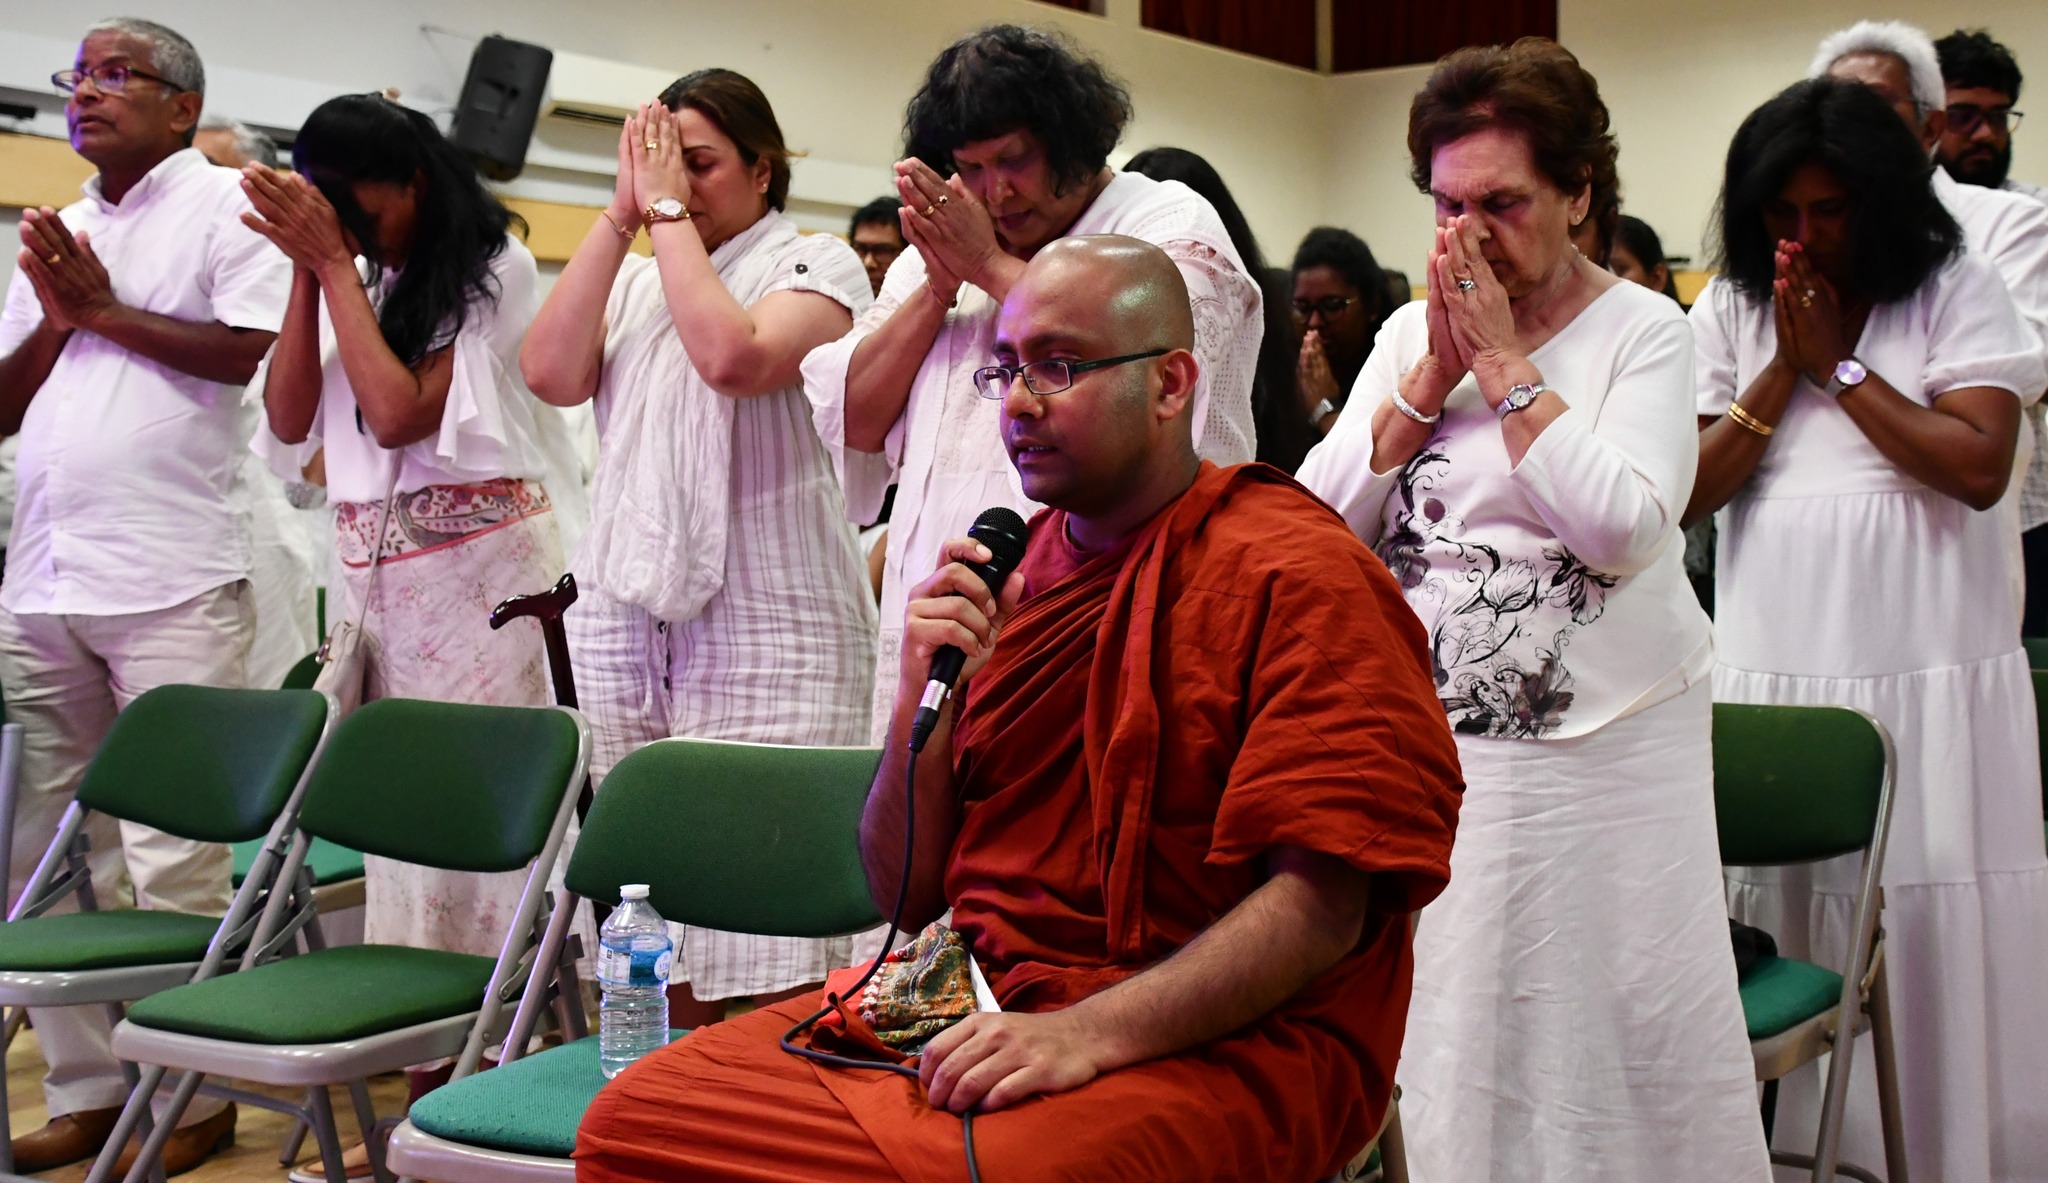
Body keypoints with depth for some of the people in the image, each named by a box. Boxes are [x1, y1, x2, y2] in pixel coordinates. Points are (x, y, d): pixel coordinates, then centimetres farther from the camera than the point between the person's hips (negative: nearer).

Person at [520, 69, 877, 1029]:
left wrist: (671, 212, -6)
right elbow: (550, 373, 2)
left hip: (766, 628, -5)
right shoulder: (636, 277, 19)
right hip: (628, 614, 5)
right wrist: (623, 216, 3)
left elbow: (735, 356, -17)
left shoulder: (816, 264, 2)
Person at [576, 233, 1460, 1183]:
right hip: (977, 1010, 7)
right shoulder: (1004, 569, 12)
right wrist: (923, 702, -3)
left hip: (1218, 1045, -6)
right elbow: (905, 893, 14)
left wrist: (1090, 1032, -26)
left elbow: (1321, 906, -16)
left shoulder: (1296, 574, -6)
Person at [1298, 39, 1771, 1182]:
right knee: (1444, 1033, 9)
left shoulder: (1644, 328, -2)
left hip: (1606, 753, -3)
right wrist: (1434, 372, -8)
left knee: (1606, 1044, 2)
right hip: (1431, 748, 3)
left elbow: (1622, 528, -17)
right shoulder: (1411, 332, 9)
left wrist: (1505, 359, -13)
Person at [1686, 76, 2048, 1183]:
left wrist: (1838, 362, -9)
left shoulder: (1955, 292, 1)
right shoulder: (1729, 309, 8)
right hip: (1773, 673, 2)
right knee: (1786, 925, 6)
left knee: (1932, 934, 4)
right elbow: (1686, 494, 1)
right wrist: (1784, 368, -7)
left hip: (1927, 676, -2)